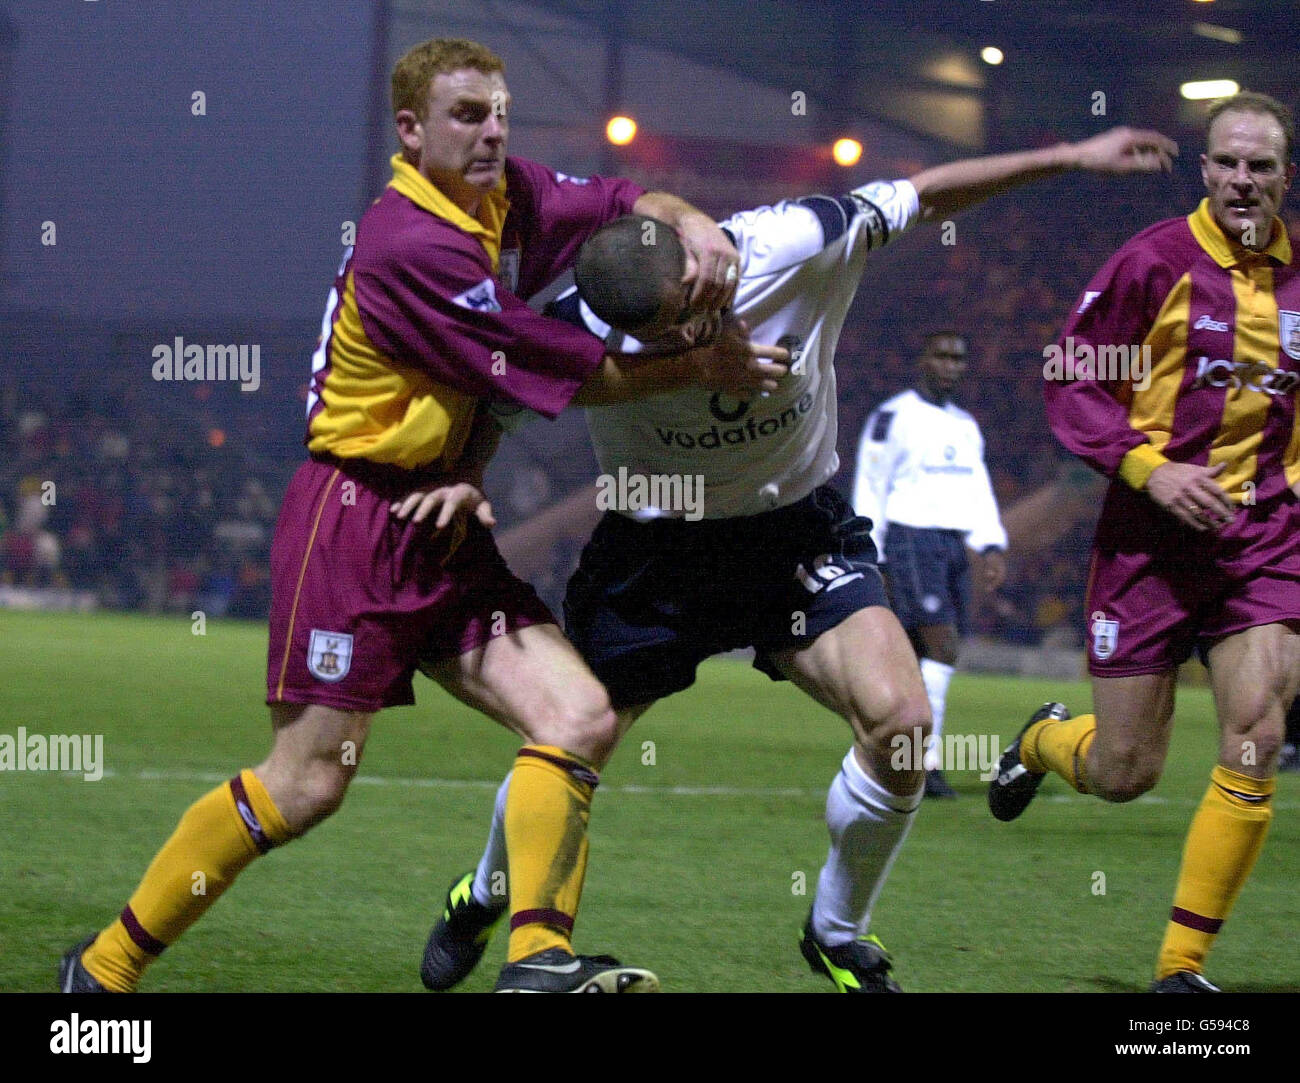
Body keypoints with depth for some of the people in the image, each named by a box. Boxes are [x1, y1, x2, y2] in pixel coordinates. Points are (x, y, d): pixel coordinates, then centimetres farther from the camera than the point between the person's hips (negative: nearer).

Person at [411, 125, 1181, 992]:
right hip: (656, 552, -1)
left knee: (900, 718, -19)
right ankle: (485, 897, 40)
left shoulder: (794, 244, -23)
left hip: (799, 531, 1)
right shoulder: (586, 329, -26)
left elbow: (923, 197, -7)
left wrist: (1073, 156, -4)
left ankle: (839, 936, 6)